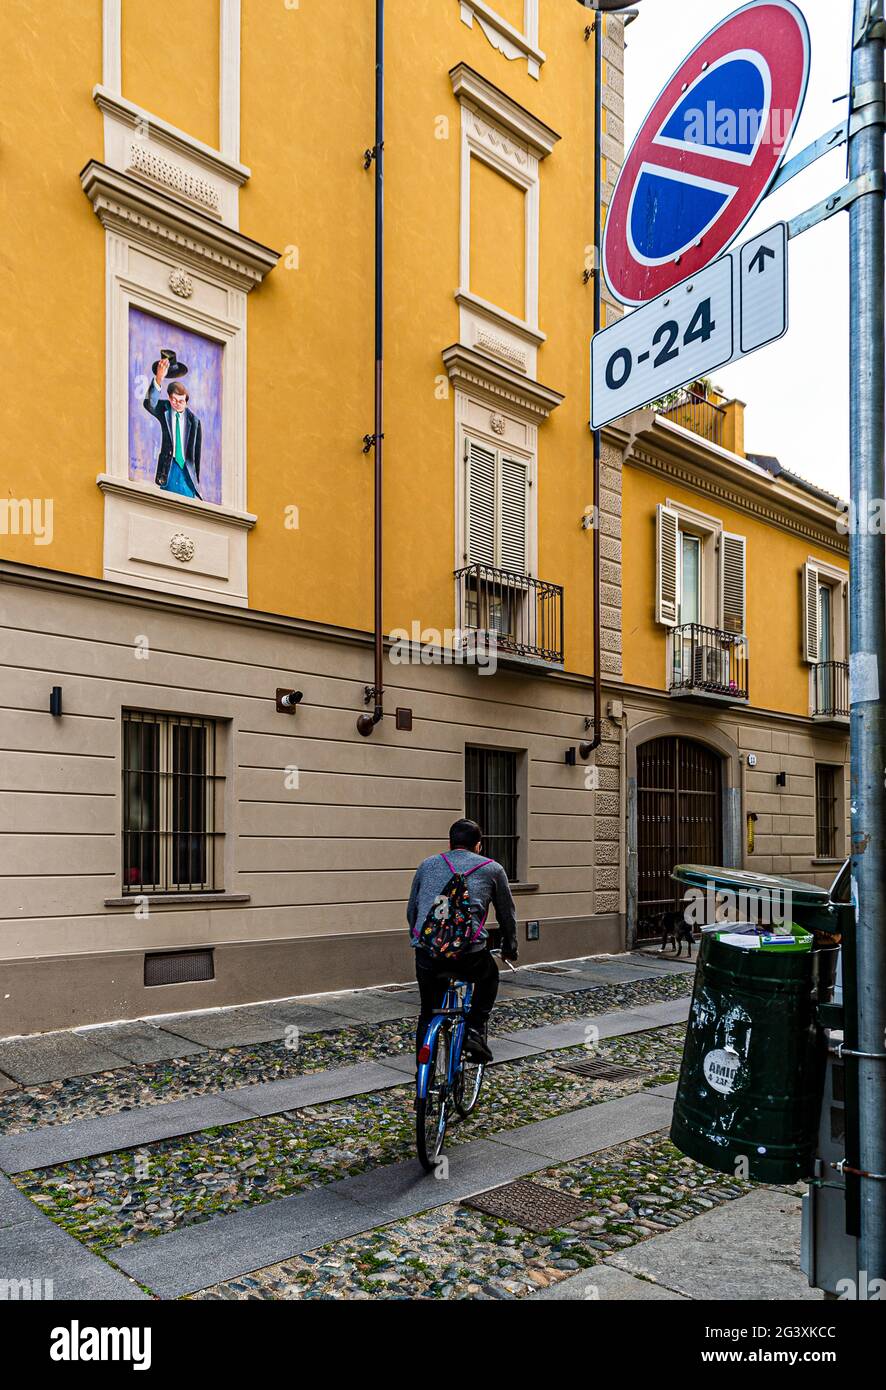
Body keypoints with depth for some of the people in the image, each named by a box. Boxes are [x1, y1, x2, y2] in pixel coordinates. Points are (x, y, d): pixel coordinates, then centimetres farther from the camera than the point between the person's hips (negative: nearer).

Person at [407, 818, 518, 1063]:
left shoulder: (427, 864, 21)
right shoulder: (492, 869, 15)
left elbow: (411, 910, 28)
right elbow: (507, 915, 25)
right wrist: (509, 949, 40)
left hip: (427, 954, 2)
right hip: (469, 953, -2)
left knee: (428, 1013, 21)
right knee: (489, 977, 31)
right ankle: (475, 1032, 17)